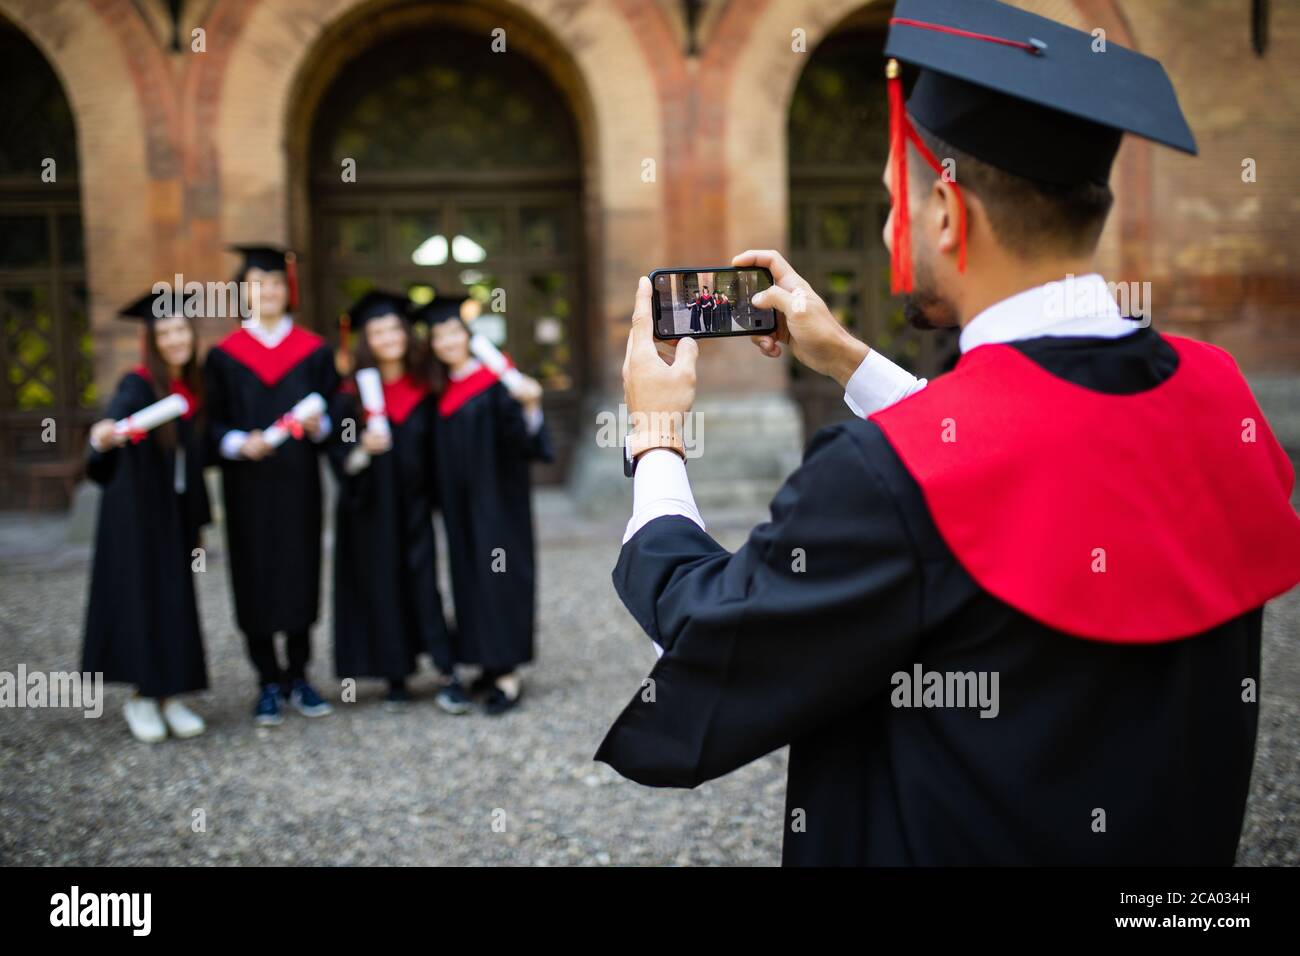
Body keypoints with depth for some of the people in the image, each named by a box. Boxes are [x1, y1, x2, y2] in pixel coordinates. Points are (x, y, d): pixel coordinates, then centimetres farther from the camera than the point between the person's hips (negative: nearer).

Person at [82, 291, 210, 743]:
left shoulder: (192, 388, 6)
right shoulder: (137, 385, -12)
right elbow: (116, 420, -33)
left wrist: (198, 519, 12)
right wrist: (103, 437, -57)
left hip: (176, 511, 6)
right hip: (136, 510, -5)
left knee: (175, 599, 7)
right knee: (140, 595, -1)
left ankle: (168, 695, 15)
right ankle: (141, 697, 10)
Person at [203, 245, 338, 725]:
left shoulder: (313, 351, 6)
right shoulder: (224, 356, 3)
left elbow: (334, 411, 5)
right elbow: (214, 423, 1)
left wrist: (319, 426, -16)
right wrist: (240, 443, -18)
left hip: (298, 482, 1)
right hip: (247, 484, -1)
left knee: (300, 573, 4)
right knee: (256, 578, 2)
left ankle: (297, 677, 17)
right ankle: (269, 682, 13)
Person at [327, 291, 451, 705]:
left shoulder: (423, 390, 5)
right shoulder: (351, 395, -2)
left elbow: (434, 449, 11)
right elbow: (340, 457, -4)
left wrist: (434, 496, 5)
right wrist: (363, 448, -24)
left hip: (414, 504, 1)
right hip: (371, 508, -1)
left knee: (424, 578, -5)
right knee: (380, 584, 1)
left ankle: (445, 665, -2)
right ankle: (395, 675, 9)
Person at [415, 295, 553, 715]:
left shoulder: (496, 383, -9)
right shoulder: (443, 392, 10)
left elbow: (523, 440, -20)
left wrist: (530, 406, -37)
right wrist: (445, 503, 9)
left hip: (497, 502, -7)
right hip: (461, 504, 7)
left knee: (499, 574, -5)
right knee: (470, 577, 8)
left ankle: (509, 674, -1)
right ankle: (492, 664, 18)